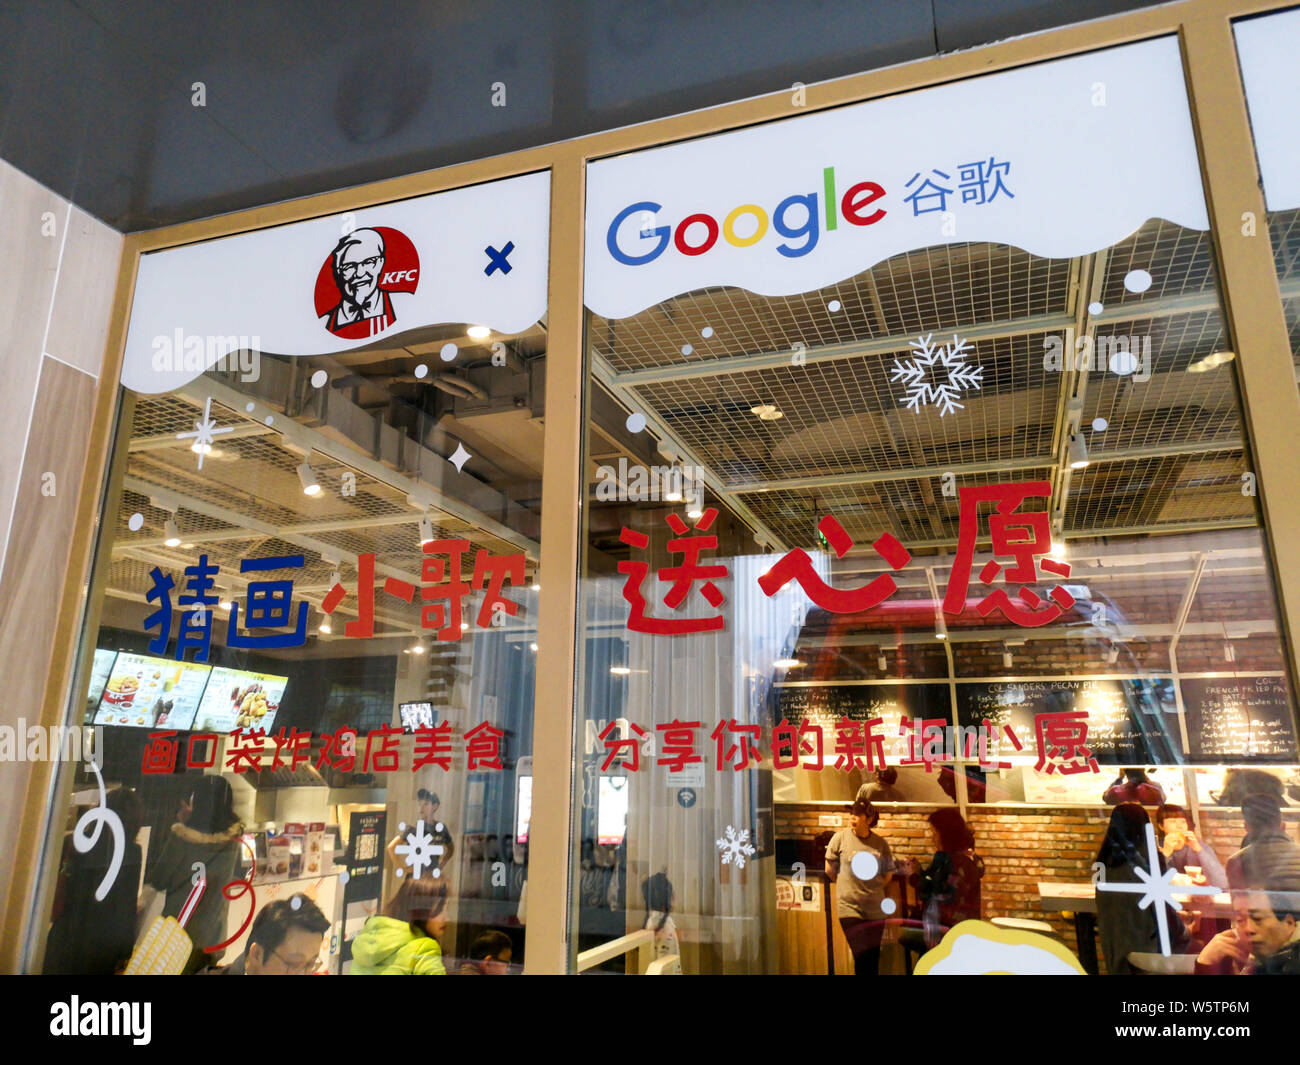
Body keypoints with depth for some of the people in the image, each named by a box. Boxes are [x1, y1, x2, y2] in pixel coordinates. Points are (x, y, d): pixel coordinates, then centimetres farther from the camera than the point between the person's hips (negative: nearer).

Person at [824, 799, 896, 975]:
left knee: (873, 959, 10)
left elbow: (888, 874, 12)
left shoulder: (880, 844, -1)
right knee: (862, 956, -7)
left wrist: (873, 888, 6)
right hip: (849, 907, -2)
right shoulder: (840, 838, -7)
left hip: (875, 909, 2)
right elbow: (830, 870, 3)